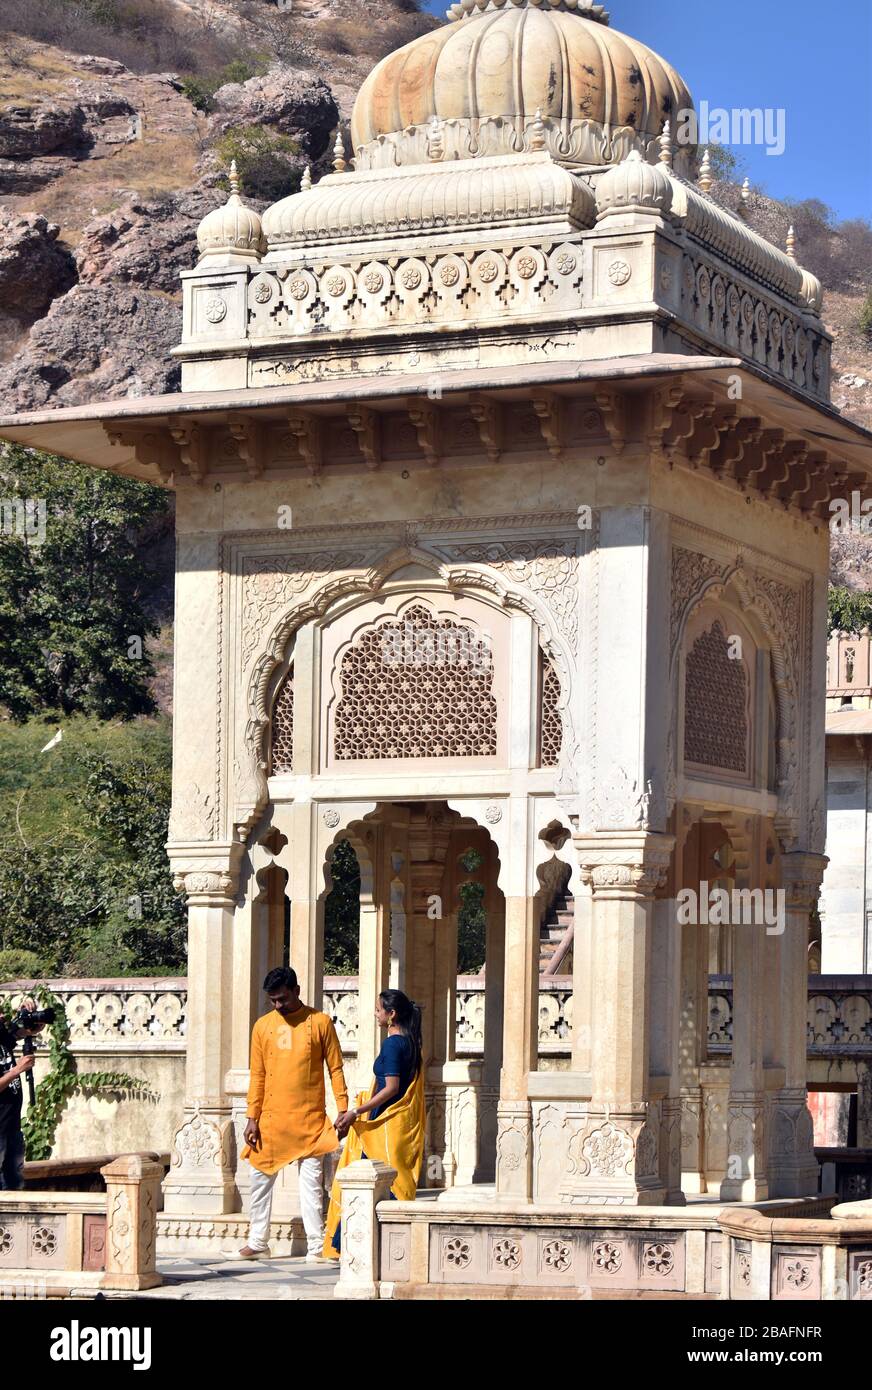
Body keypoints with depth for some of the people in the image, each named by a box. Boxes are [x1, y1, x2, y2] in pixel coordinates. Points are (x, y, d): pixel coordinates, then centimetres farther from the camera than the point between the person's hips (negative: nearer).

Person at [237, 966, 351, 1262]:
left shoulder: (320, 1022, 0)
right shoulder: (263, 1026, 7)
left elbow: (335, 1069, 2)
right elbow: (257, 1076, 8)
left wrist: (343, 1109, -6)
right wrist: (252, 1118, 3)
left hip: (310, 1118, -3)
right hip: (271, 1117, 3)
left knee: (311, 1180, -2)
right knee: (261, 1177, 7)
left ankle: (317, 1245, 3)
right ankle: (257, 1241, 18)